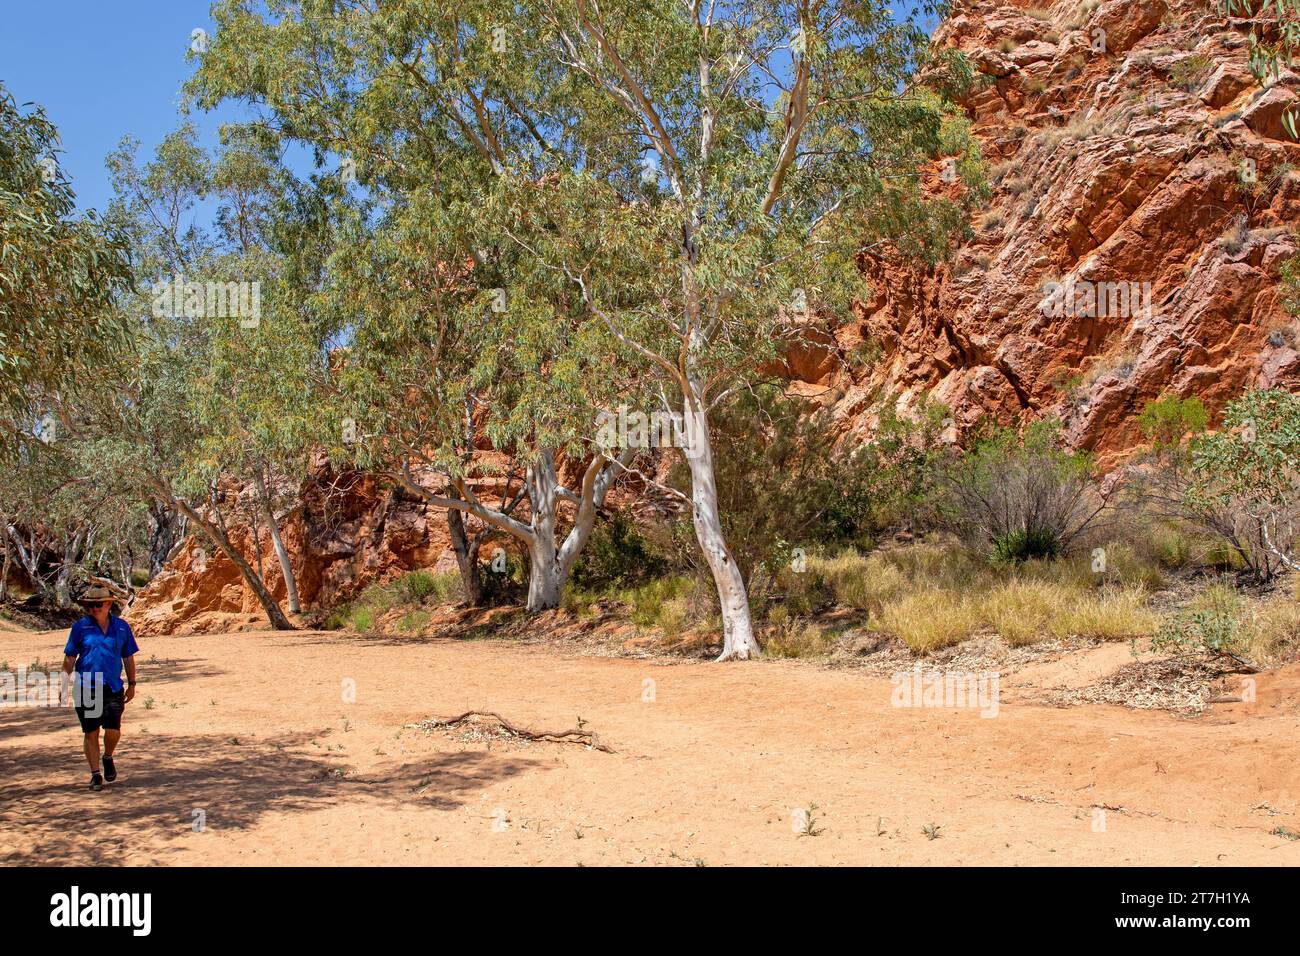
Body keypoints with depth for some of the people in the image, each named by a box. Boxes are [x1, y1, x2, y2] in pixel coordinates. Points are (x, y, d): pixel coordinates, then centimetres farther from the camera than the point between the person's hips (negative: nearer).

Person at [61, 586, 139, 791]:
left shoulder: (122, 627, 5)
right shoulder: (80, 627, 1)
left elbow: (128, 658, 11)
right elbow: (70, 658, 4)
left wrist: (132, 684, 10)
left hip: (113, 689, 1)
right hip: (85, 688, 0)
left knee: (113, 731, -7)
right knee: (91, 733, 4)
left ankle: (108, 758, 24)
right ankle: (95, 775, 16)